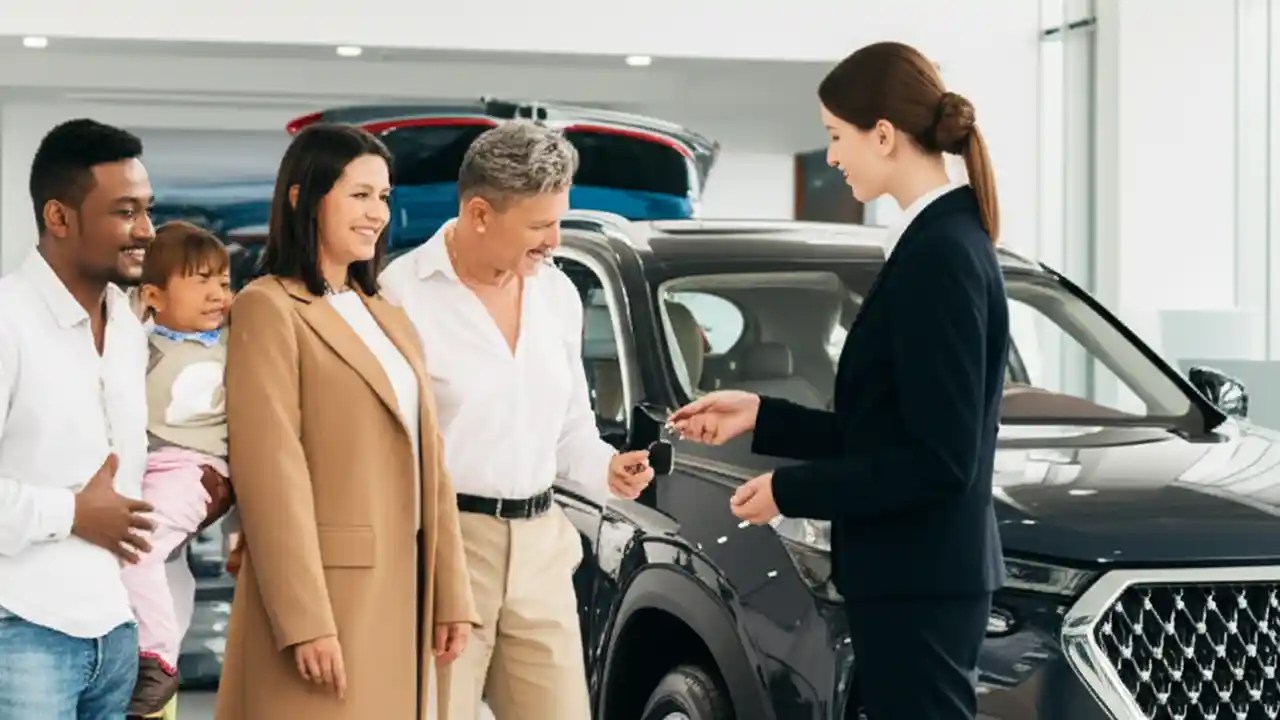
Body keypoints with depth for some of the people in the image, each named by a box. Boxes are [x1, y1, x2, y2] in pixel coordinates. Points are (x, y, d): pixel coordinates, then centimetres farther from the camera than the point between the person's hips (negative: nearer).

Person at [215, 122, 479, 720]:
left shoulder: (390, 321, 17)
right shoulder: (268, 309, -8)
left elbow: (428, 466, 14)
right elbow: (271, 474, -15)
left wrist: (451, 595, 8)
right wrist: (307, 621, -20)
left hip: (399, 590, 7)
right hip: (324, 589, -7)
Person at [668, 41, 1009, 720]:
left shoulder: (939, 255, -18)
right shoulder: (944, 242, 12)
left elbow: (940, 459, -21)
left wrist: (791, 491, -13)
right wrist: (762, 417, 15)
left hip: (919, 582, -10)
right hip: (915, 574, 10)